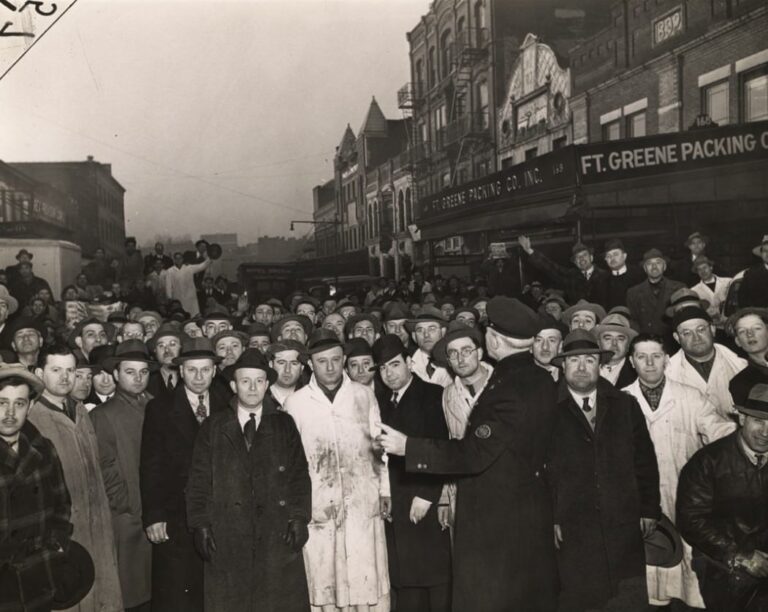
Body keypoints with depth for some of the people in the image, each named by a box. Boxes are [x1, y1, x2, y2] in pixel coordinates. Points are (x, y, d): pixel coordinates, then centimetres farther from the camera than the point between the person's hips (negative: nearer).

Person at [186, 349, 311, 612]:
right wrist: (201, 525, -2)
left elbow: (299, 474, 5)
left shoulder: (284, 424, 9)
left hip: (277, 534, 0)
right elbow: (198, 480, 6)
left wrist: (299, 518, -4)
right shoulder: (213, 428, 9)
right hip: (227, 536, 0)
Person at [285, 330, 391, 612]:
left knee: (368, 580, 2)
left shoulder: (365, 395, 4)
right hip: (317, 506, 0)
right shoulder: (294, 403, 1)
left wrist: (385, 490, 6)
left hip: (363, 503, 1)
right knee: (323, 584, 4)